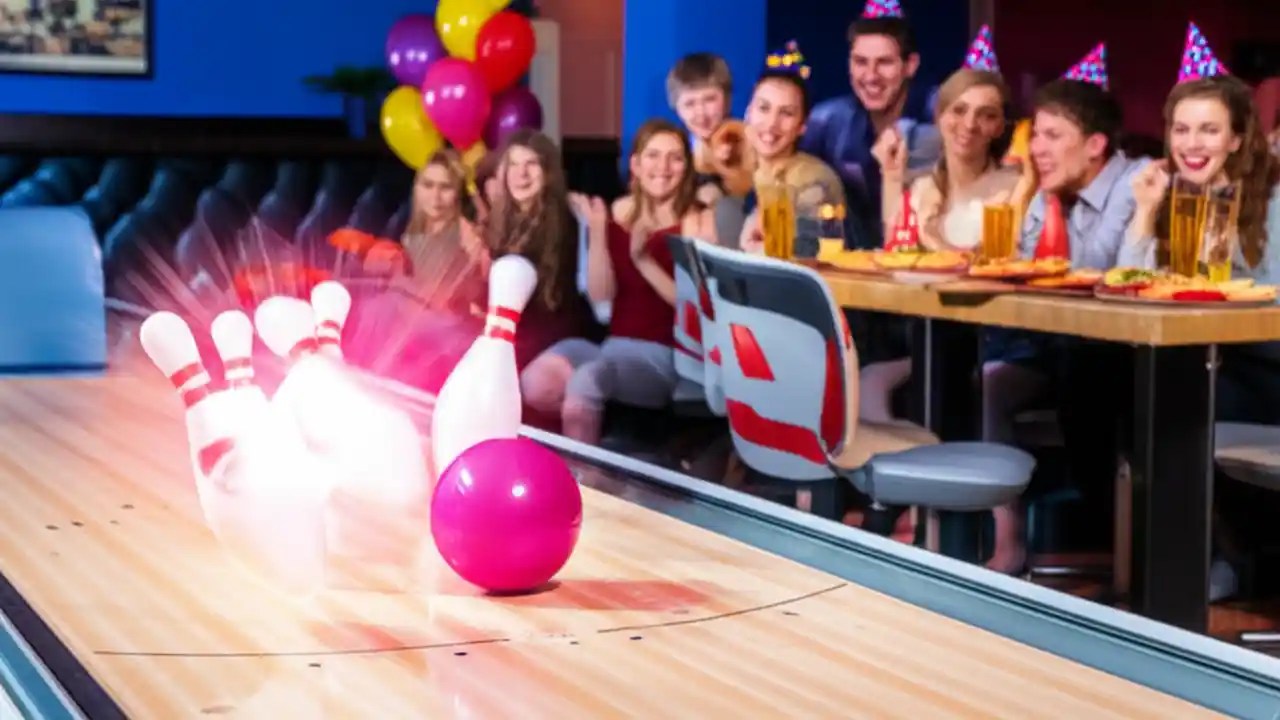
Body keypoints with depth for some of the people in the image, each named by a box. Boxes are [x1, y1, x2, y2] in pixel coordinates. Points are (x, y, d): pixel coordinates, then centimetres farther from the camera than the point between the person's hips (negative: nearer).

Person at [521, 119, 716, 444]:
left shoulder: (698, 220, -2)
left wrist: (644, 261, -21)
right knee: (535, 383, -24)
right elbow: (601, 293, 1)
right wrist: (597, 232, -9)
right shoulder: (621, 211, 10)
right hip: (613, 344, 4)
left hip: (663, 354, -4)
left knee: (586, 380, -34)